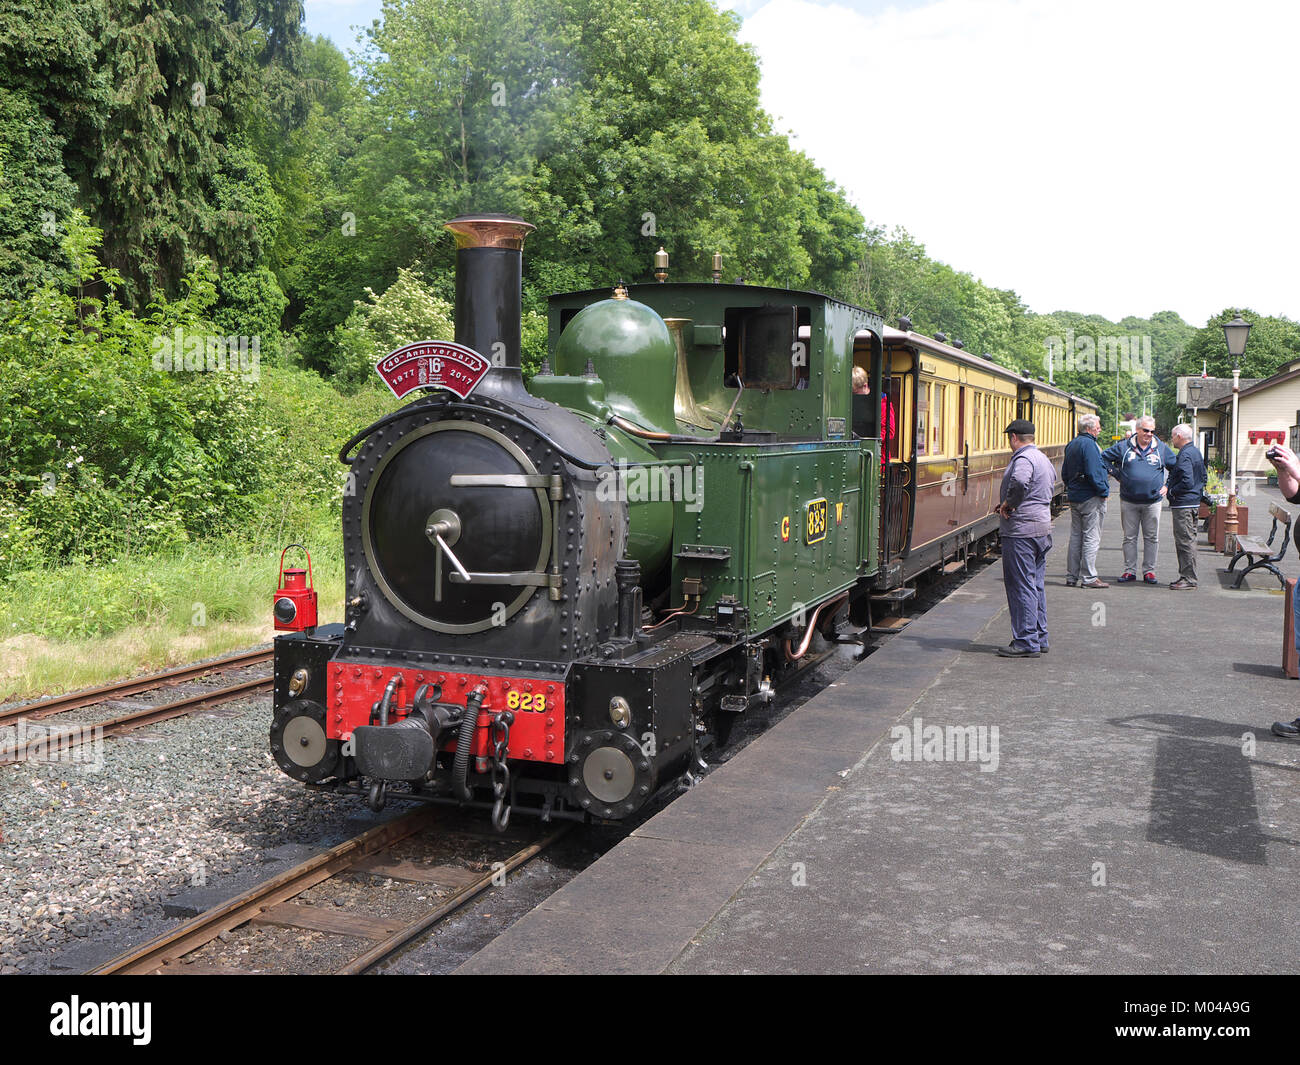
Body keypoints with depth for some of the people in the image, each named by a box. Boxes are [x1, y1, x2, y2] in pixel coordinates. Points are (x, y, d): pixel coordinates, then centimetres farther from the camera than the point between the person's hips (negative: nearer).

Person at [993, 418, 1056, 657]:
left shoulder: (1023, 459, -16)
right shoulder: (1043, 458, 16)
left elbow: (1020, 482, -38)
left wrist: (1008, 503, -19)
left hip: (1021, 531, -10)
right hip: (1042, 526, 10)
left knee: (1021, 585, -5)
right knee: (1037, 584, 15)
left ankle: (1026, 642, -2)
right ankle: (1040, 639, 22)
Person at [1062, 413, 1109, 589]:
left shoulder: (1071, 444, 13)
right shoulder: (1089, 444, -15)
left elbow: (1064, 473, 18)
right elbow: (1093, 473, -22)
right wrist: (1103, 490, -12)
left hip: (1074, 497, 9)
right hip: (1091, 498, -9)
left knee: (1075, 537, 12)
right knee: (1091, 538, -3)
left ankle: (1071, 577, 15)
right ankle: (1089, 577, 0)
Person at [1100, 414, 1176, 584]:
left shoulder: (1162, 449, 5)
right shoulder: (1124, 447, 1)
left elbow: (1176, 467, 16)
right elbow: (1104, 457, 10)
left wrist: (1168, 486, 6)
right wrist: (1117, 475, 4)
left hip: (1152, 502, 0)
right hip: (1128, 501, 0)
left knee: (1152, 538, 4)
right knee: (1129, 537, 5)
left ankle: (1149, 570, 13)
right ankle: (1130, 570, 12)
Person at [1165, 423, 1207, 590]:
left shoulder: (1185, 454, -17)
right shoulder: (1196, 451, 15)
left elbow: (1187, 481, -24)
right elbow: (1203, 477, 23)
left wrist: (1171, 490, -12)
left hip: (1183, 504, -11)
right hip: (1194, 502, 11)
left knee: (1185, 541, -7)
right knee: (1188, 540, 14)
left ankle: (1189, 579, -5)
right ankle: (1186, 576, 20)